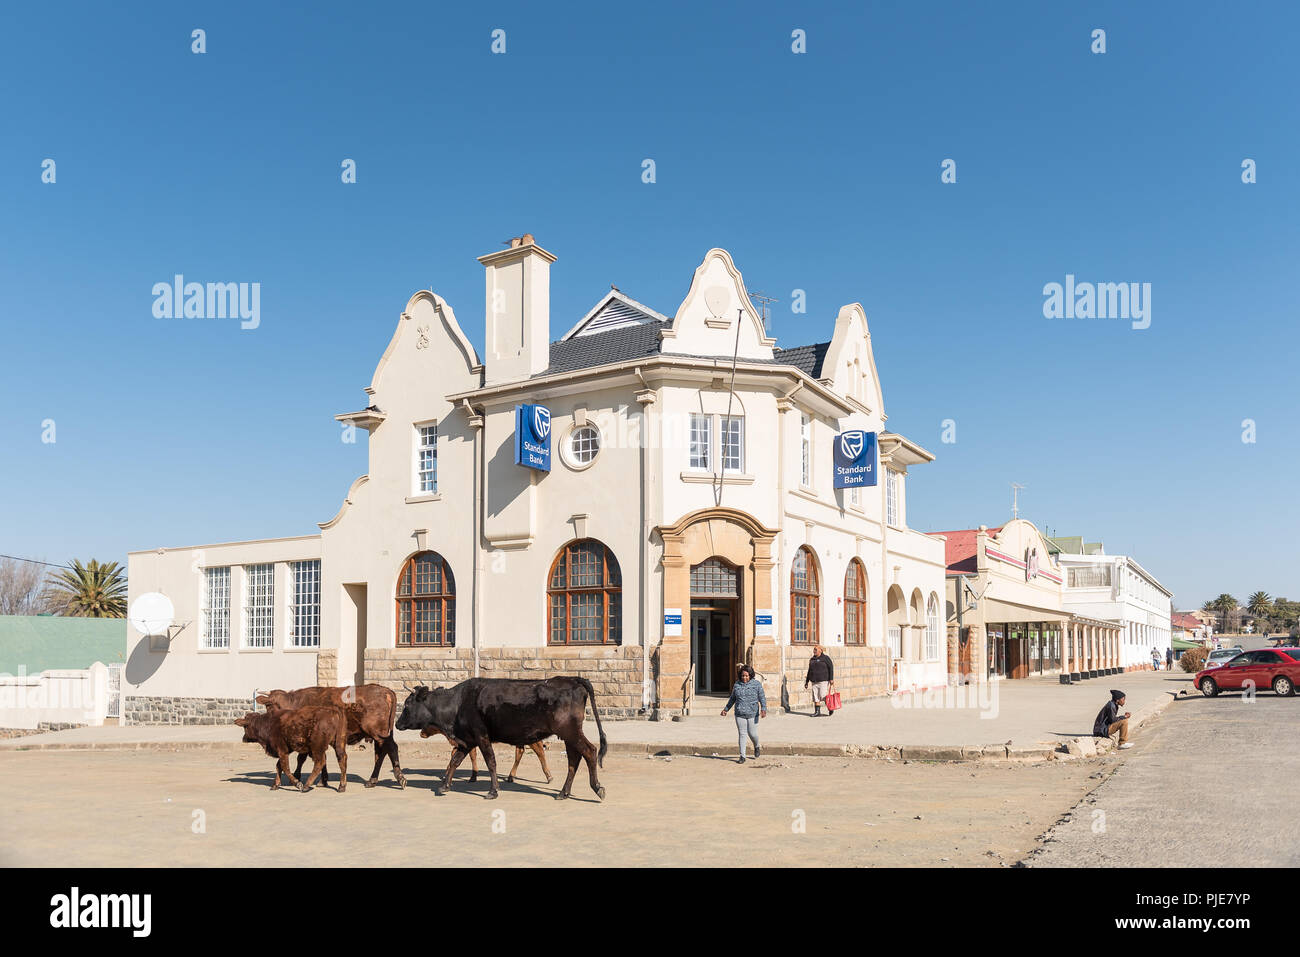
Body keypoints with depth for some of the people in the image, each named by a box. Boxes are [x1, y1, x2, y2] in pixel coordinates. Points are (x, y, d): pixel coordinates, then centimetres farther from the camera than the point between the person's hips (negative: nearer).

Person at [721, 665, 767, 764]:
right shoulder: (736, 685, 6)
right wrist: (726, 709, 21)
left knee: (752, 734, 1)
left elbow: (762, 698, -5)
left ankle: (756, 747, 34)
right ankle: (742, 756, 6)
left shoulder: (757, 684, -2)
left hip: (752, 714, -2)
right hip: (740, 714, 2)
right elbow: (732, 698, 19)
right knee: (742, 734, 0)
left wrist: (763, 709, -20)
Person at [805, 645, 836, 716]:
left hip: (823, 680, -6)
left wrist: (831, 679, -13)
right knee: (816, 697, 1)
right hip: (814, 681, 6)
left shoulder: (825, 658, -2)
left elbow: (831, 668, -5)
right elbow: (809, 671, 18)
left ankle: (830, 708, 13)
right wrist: (807, 681, 15)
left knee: (823, 696, -9)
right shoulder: (812, 660, 14)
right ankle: (817, 712, 4)